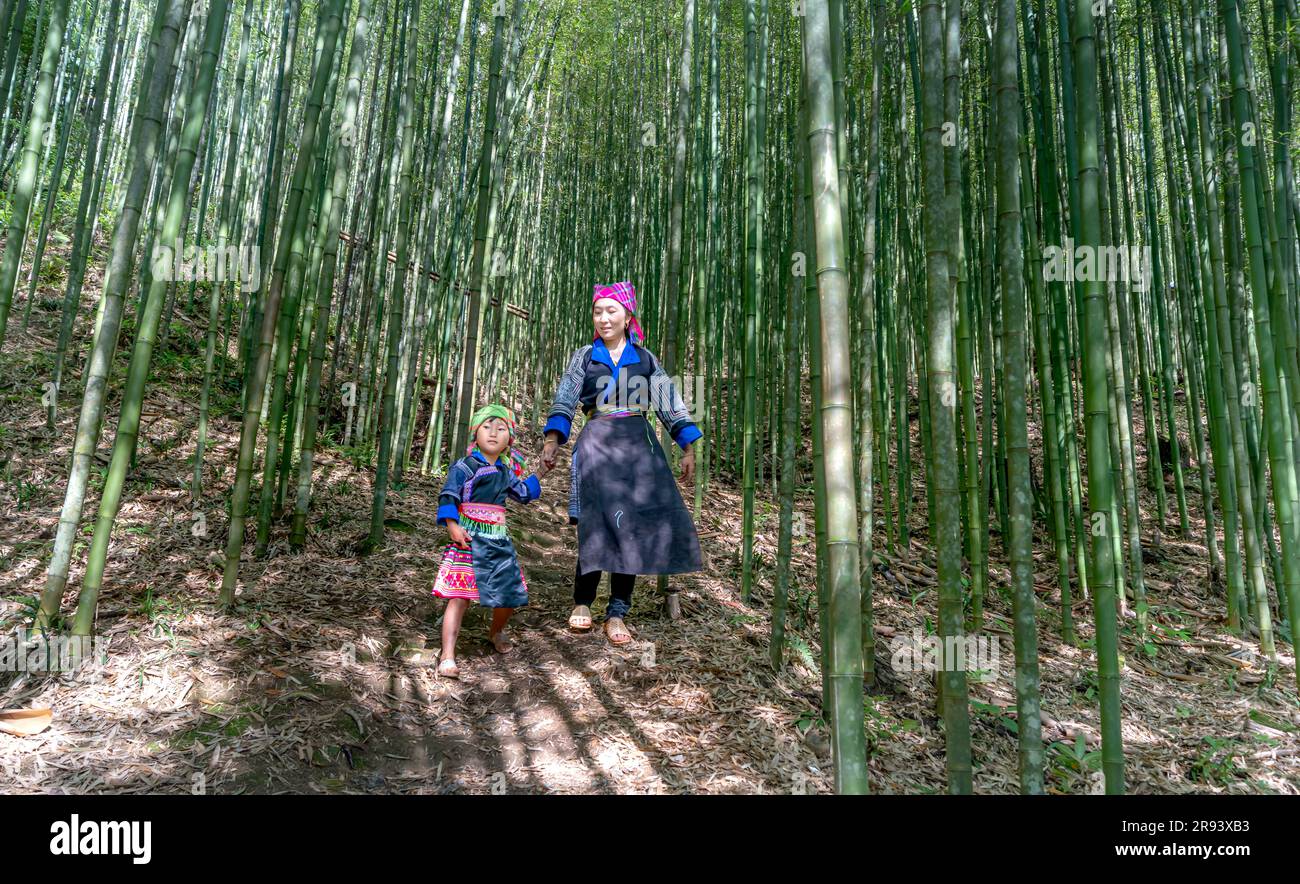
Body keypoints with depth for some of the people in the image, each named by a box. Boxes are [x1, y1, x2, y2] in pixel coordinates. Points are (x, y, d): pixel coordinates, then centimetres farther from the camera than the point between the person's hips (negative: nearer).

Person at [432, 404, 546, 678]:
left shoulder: (507, 470, 14)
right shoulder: (465, 466, -7)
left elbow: (524, 494, 30)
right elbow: (448, 496, -12)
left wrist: (540, 474, 26)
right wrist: (452, 525, -23)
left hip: (498, 541, 6)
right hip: (469, 541, -6)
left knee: (510, 593, 10)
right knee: (460, 596, -10)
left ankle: (496, 632, 42)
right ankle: (447, 657, -5)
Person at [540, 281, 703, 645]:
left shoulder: (645, 358, 14)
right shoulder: (583, 356, 12)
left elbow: (670, 403, 12)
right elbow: (564, 401, 3)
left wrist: (688, 448, 5)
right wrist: (552, 440, -12)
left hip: (638, 446, 1)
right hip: (596, 445, -1)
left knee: (633, 528, -4)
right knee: (598, 524, -11)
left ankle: (617, 614, 3)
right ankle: (582, 603, 6)